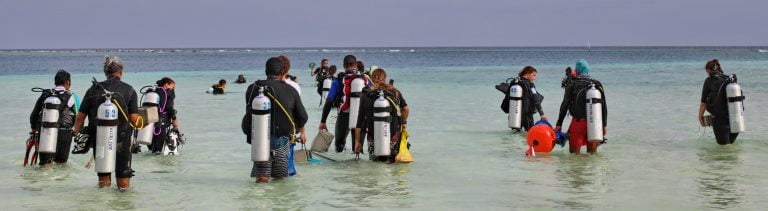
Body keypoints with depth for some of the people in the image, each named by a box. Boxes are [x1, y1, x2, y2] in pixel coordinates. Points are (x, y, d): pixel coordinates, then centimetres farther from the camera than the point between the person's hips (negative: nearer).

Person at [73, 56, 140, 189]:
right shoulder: (129, 90, -6)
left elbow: (80, 117, 1)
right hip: (121, 141, -2)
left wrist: (77, 133, 14)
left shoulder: (93, 90, 1)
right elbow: (134, 120, -11)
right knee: (123, 182, 10)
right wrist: (142, 124, 10)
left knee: (103, 178, 18)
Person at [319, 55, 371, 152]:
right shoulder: (365, 79, 5)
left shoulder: (338, 81, -2)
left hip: (344, 116, -2)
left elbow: (329, 102, -4)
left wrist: (323, 121, 0)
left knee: (339, 142, 14)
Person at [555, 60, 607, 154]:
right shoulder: (597, 85, 8)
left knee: (575, 152, 5)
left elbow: (565, 105, -2)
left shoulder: (572, 85, -1)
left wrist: (559, 124, 2)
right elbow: (604, 106, 7)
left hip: (578, 122, -3)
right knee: (592, 152, 12)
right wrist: (604, 125, 12)